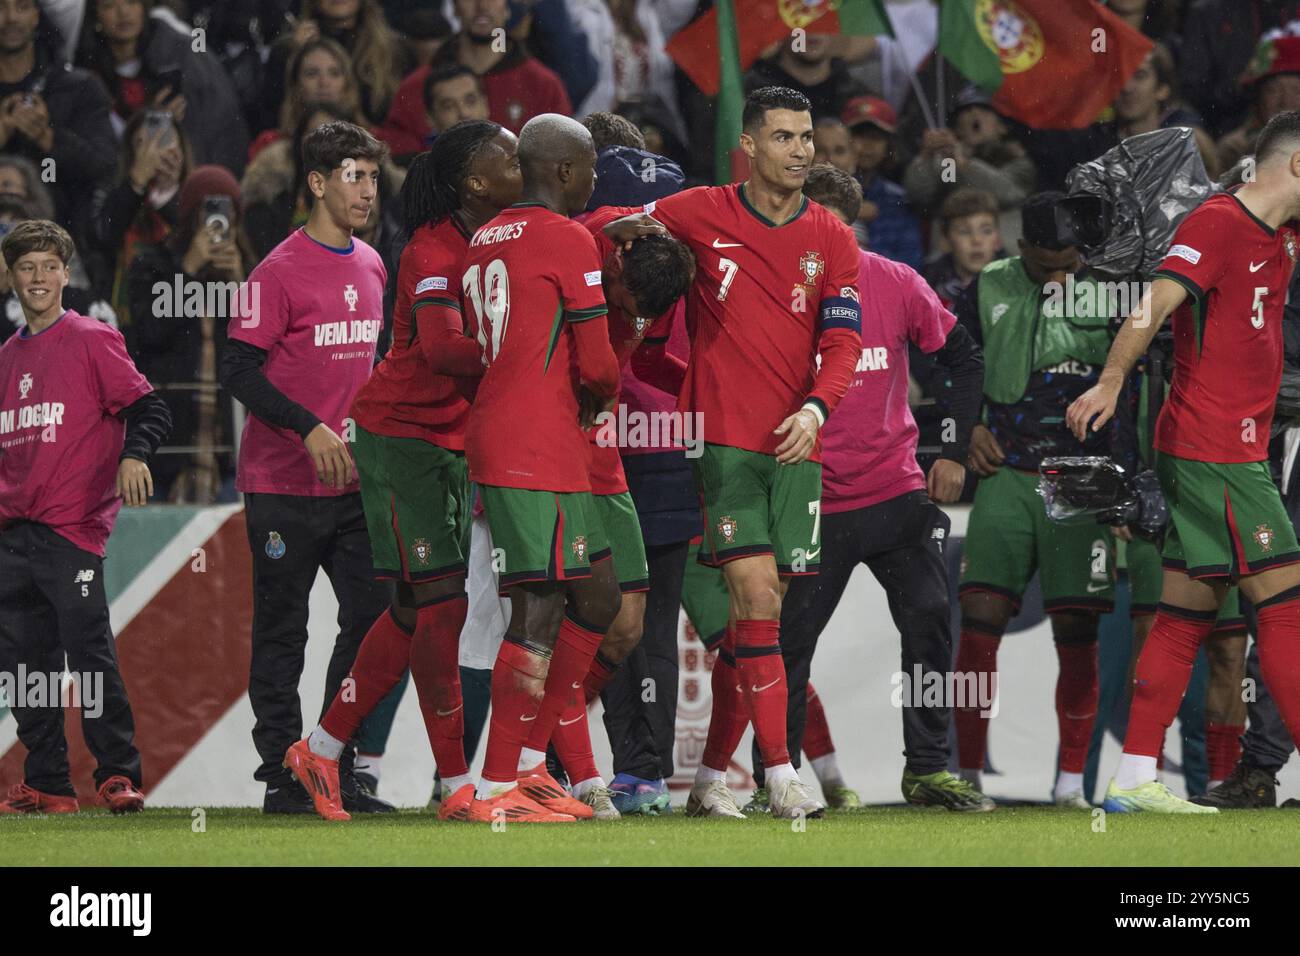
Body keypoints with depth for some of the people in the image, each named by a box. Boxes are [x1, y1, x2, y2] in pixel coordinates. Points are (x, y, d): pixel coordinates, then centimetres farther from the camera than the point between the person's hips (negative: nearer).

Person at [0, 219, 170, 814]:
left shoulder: (92, 341, -1)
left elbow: (149, 408, -6)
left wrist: (134, 453, -24)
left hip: (73, 525, -6)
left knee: (90, 652, -11)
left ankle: (119, 775, -6)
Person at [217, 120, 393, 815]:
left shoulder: (371, 267, 12)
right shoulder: (281, 271, -11)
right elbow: (238, 368, -13)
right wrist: (309, 428, -21)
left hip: (355, 482, 7)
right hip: (283, 486, -7)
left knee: (373, 616, 1)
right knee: (281, 631, 1)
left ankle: (339, 771, 9)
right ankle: (282, 777, 5)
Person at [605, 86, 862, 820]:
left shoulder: (832, 240, 7)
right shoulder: (702, 215, 1)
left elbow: (843, 342, 2)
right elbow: (610, 228, 12)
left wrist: (815, 408, -15)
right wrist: (630, 228, -12)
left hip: (795, 444, 3)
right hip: (724, 435, -3)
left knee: (757, 612, 5)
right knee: (758, 597, -14)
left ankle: (713, 776, 15)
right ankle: (781, 774, -15)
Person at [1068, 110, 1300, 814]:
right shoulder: (1215, 224, -11)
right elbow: (1157, 303, -24)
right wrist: (1111, 382, -36)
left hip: (1236, 450, 9)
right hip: (1213, 449, -9)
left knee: (1185, 616, 7)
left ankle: (1133, 781, 7)